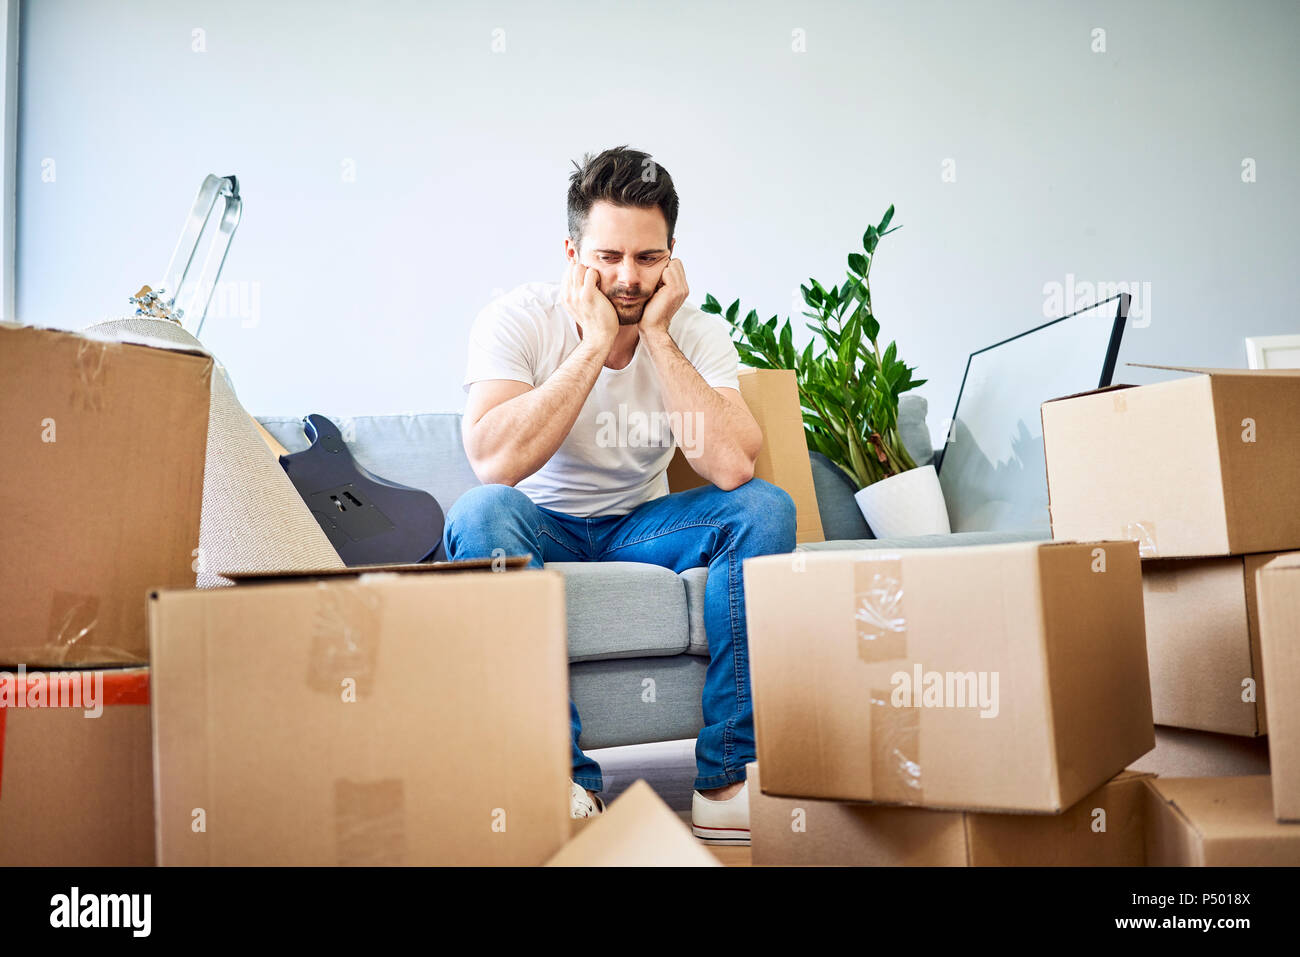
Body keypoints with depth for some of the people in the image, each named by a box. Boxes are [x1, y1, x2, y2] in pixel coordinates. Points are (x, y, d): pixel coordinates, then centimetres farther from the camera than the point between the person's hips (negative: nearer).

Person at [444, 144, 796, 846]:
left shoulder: (698, 333, -8)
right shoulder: (515, 321, -15)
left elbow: (731, 469, -25)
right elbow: (494, 463, -32)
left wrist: (656, 335, -24)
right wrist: (596, 341, -29)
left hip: (641, 526, 3)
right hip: (541, 529, -2)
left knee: (765, 507, -22)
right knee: (479, 512, -34)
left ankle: (724, 782, -20)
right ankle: (565, 783, -29)